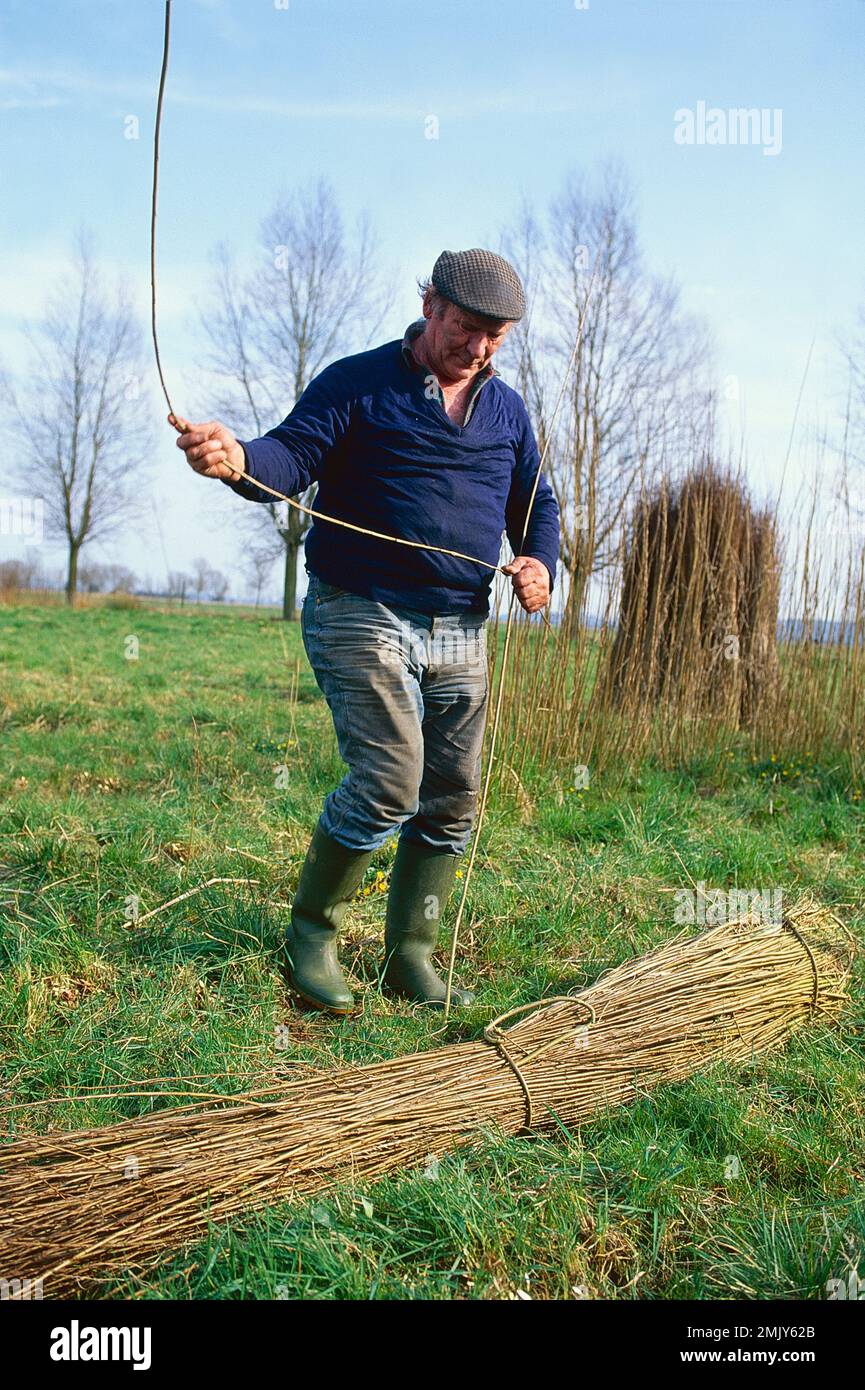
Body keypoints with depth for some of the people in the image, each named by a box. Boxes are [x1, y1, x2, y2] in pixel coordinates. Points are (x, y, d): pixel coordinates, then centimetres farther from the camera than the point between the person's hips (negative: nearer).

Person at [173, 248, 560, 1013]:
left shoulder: (507, 409, 15)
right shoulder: (358, 383, -2)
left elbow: (537, 505, 21)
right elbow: (294, 455, -14)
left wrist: (540, 563, -1)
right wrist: (238, 459, -37)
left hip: (461, 631, 6)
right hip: (362, 615, -6)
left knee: (452, 800, 6)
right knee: (388, 783, -16)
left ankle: (411, 956, 22)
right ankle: (311, 929, 9)